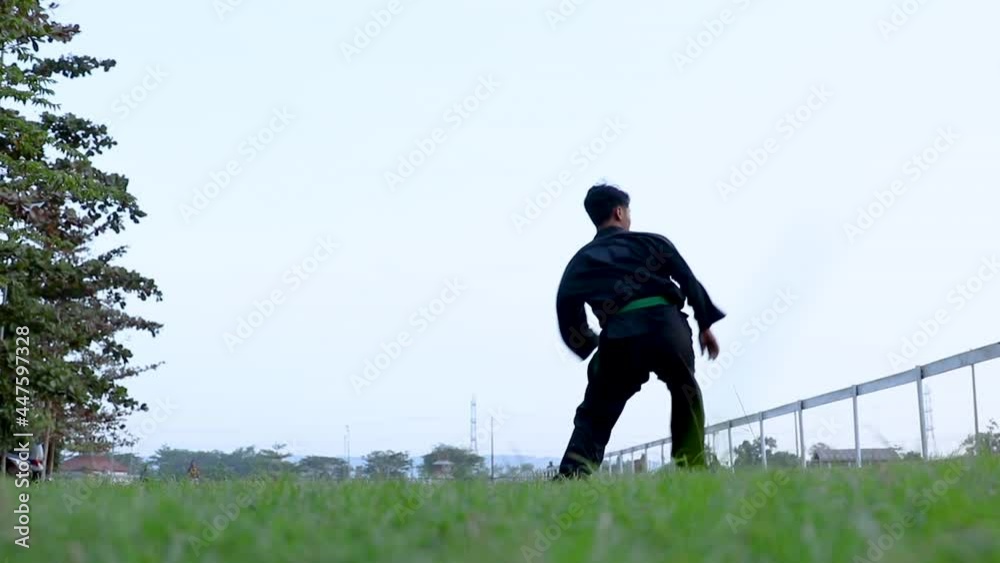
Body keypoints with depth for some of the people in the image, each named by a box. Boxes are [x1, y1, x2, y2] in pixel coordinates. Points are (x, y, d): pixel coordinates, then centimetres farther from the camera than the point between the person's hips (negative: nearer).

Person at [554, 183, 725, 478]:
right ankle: (692, 468, 21)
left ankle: (570, 479, -12)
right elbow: (689, 281, 14)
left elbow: (568, 319, 13)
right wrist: (705, 325, 18)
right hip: (667, 325, 0)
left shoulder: (580, 262, 23)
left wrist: (593, 349, 23)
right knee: (686, 394, 25)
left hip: (618, 337, 0)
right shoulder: (652, 241, 21)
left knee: (594, 416, 9)